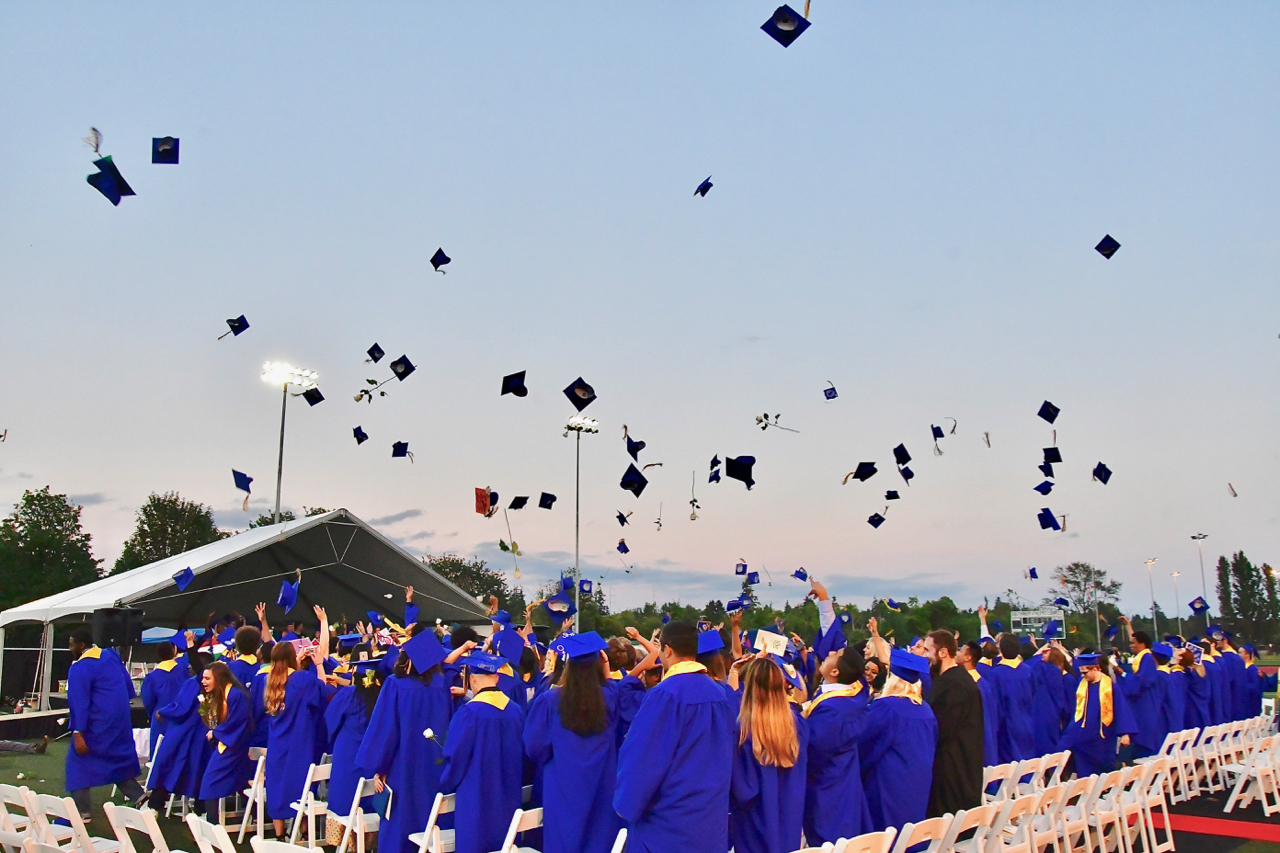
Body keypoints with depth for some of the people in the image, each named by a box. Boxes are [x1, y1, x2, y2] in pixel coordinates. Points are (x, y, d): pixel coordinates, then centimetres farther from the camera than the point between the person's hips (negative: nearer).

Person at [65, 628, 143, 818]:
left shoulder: (80, 668, -15)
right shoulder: (111, 655, 7)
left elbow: (78, 702, -19)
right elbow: (128, 684, 14)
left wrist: (78, 733, -19)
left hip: (97, 723, -7)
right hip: (121, 720, 8)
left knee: (79, 761, 6)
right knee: (120, 759, 18)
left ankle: (82, 811, 7)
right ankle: (138, 797, 12)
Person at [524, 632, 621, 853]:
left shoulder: (550, 700, -10)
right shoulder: (612, 697, -5)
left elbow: (534, 747, -3)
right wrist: (608, 675, 15)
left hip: (563, 790, -2)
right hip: (603, 789, 2)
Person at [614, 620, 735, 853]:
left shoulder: (666, 694, -20)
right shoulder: (719, 694, 3)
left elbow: (641, 758, -17)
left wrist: (626, 805, -3)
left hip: (668, 820, -7)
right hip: (711, 820, 7)